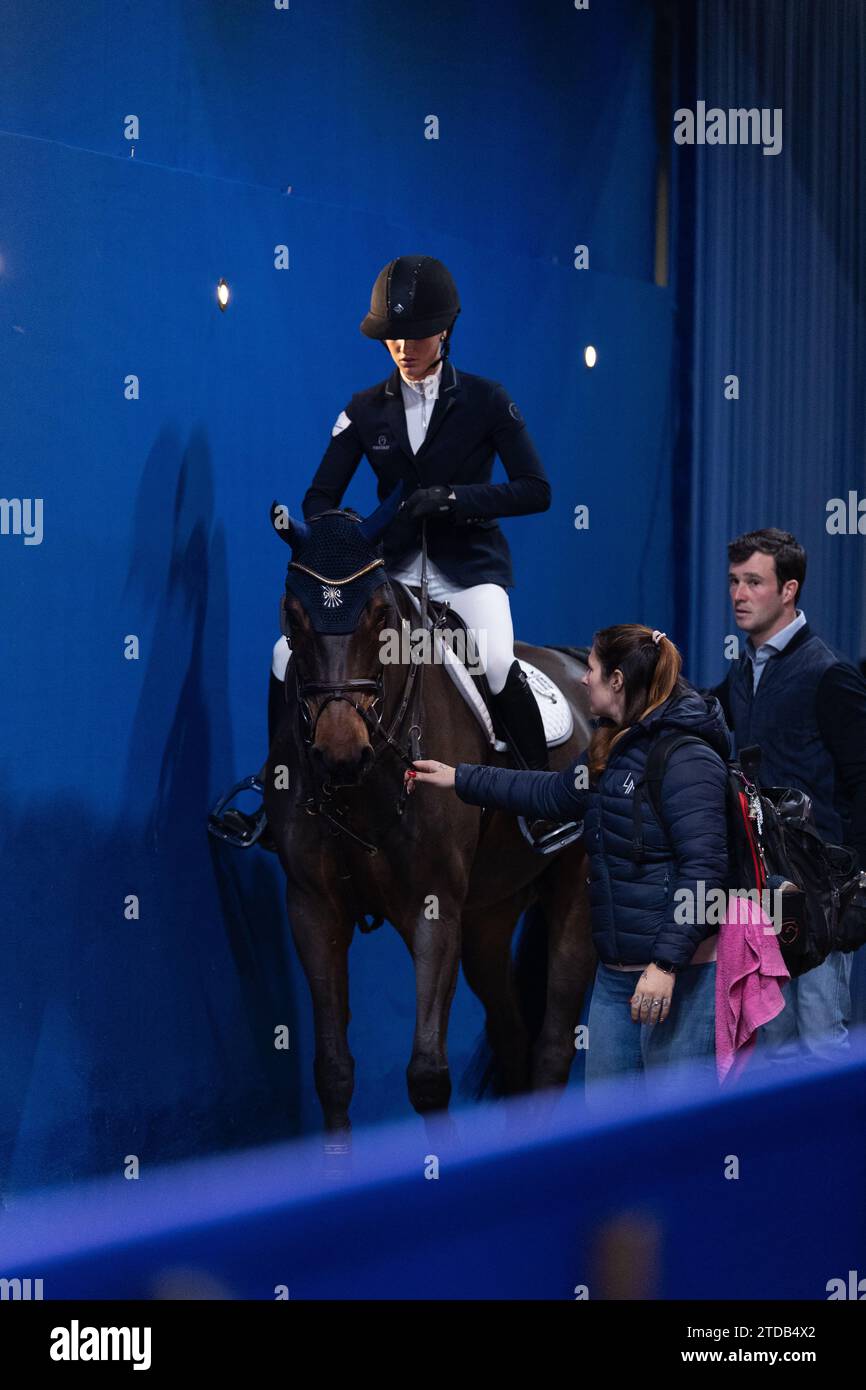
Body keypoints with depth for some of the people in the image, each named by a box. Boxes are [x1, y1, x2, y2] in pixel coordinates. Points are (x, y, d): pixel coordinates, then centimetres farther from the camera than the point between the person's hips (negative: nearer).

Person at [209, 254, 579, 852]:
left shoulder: (486, 401, -3)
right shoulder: (366, 410, 4)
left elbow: (536, 489, -6)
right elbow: (320, 498, 5)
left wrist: (454, 497, -20)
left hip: (468, 567, -4)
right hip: (390, 569, 4)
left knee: (497, 664, -32)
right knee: (290, 652, -10)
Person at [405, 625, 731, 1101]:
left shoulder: (687, 759, -16)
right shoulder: (610, 751, 14)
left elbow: (704, 867, -22)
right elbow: (554, 793, 32)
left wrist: (666, 963, -25)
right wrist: (458, 778, 35)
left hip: (680, 974, -10)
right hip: (616, 972, 10)